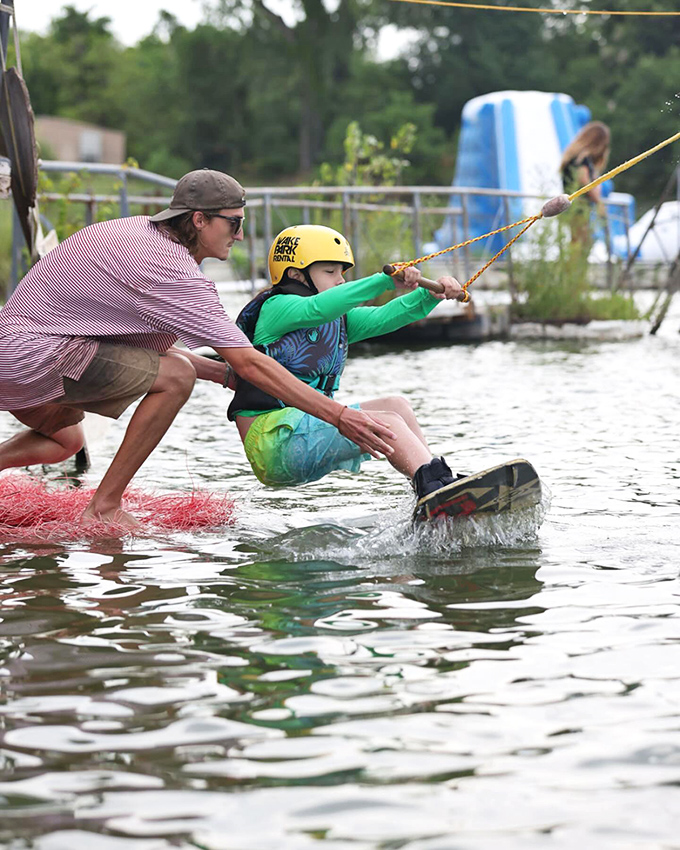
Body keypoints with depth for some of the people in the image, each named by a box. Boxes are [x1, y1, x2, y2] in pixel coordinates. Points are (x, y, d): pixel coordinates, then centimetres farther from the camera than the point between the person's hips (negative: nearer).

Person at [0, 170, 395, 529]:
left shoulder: (144, 231, 11)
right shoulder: (175, 273, -18)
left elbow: (146, 343, 18)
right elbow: (251, 363, -19)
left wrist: (227, 374, 13)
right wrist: (339, 415, -18)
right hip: (32, 352, -10)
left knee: (66, 440, 33)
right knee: (176, 377, -14)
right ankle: (104, 508, -9)